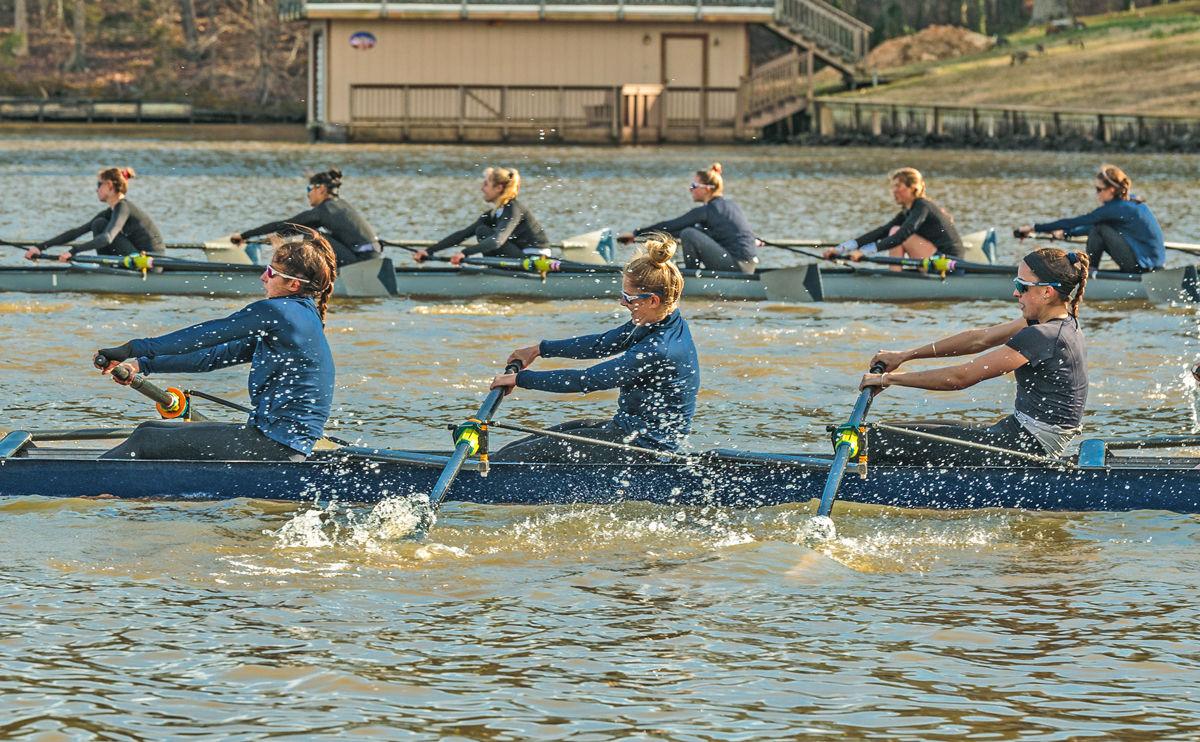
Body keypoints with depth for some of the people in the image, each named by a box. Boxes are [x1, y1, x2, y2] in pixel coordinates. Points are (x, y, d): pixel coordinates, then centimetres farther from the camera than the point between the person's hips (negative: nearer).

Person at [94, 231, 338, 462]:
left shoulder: (274, 311, -13)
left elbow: (205, 335, -14)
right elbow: (218, 355, 19)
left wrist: (133, 349, -10)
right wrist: (144, 364, 15)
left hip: (275, 446, -10)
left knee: (146, 441, -10)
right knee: (150, 431, 11)